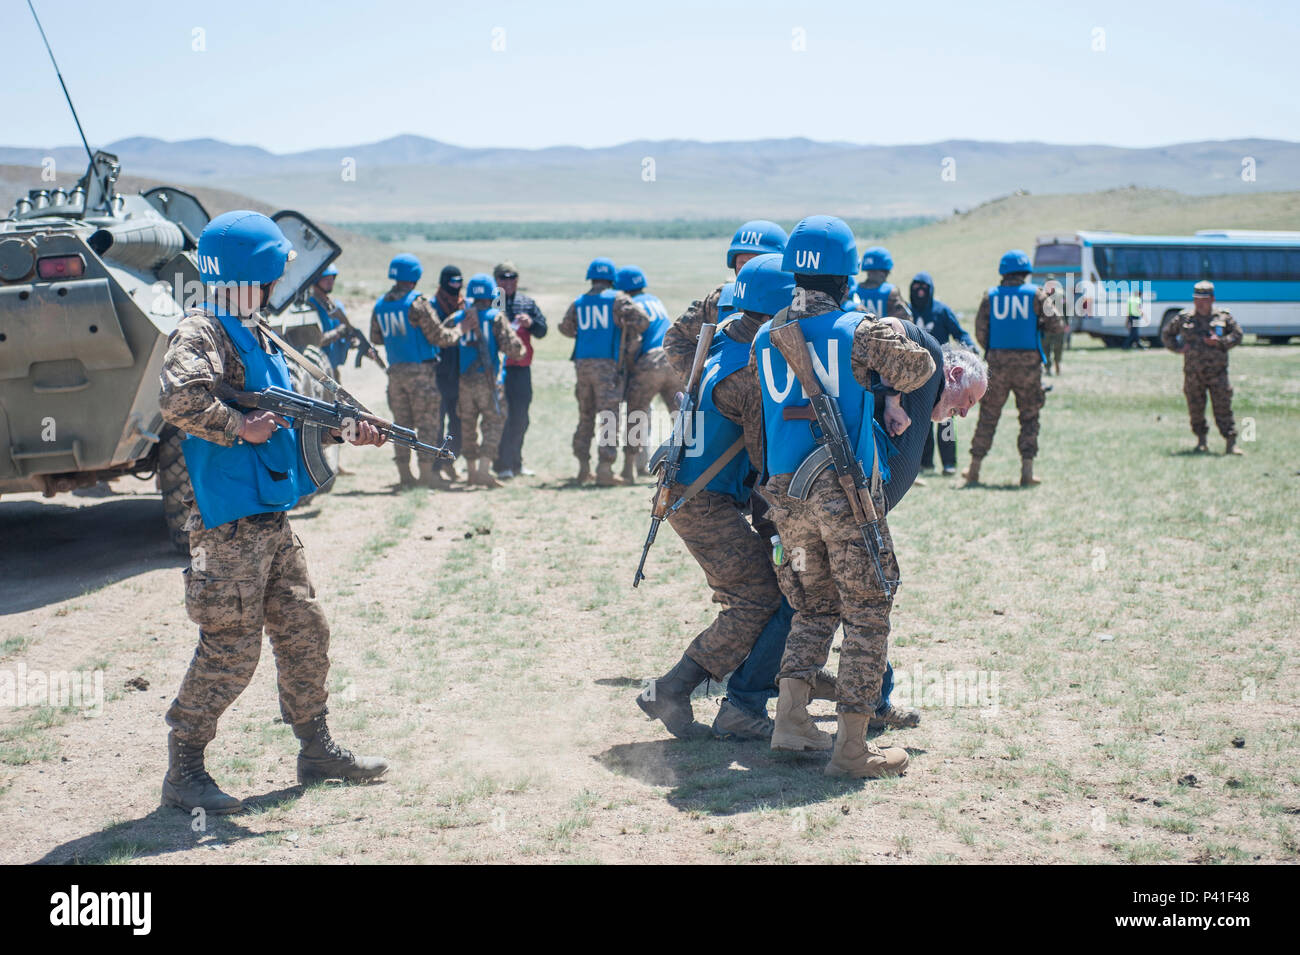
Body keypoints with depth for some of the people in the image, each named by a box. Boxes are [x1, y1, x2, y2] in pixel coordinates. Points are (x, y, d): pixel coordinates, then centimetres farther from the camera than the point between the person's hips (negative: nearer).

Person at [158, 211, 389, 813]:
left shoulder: (254, 336, 18)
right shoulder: (201, 333, -12)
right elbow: (177, 400, -29)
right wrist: (239, 425, -25)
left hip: (271, 521, 9)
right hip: (227, 522, -9)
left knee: (304, 634, 14)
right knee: (230, 651, -7)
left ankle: (316, 750, 26)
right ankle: (183, 773, 4)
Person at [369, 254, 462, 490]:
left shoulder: (380, 305, 7)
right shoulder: (417, 303, -13)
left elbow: (376, 338, 16)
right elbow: (438, 336, -12)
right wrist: (458, 333, 6)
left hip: (395, 371, 6)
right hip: (420, 370, -6)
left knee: (401, 423, 10)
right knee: (427, 422, -1)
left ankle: (404, 474, 11)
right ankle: (427, 472, -3)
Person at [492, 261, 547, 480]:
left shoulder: (527, 303, 14)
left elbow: (542, 330, 12)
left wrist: (530, 323, -9)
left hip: (521, 368, 4)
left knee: (520, 418, 10)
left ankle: (516, 462, 23)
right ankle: (502, 464, -4)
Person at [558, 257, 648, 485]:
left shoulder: (579, 302, 11)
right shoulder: (618, 299, -2)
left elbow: (565, 328, 22)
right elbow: (642, 321, -10)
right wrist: (625, 333, 8)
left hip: (582, 364, 5)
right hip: (607, 364, -5)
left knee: (585, 417, 16)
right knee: (609, 418, -4)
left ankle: (583, 468, 20)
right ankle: (604, 470, -10)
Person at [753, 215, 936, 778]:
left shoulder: (765, 339, 7)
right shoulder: (860, 331, -7)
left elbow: (752, 406, 12)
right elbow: (917, 371, 1)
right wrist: (895, 331, 19)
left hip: (785, 494, 5)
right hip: (844, 492, -5)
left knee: (815, 608, 21)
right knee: (867, 615, 4)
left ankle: (790, 717, 8)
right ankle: (851, 747, 1)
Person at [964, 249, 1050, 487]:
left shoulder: (991, 296, 4)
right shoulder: (1035, 294, -1)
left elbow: (980, 331, 0)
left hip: (997, 361, 2)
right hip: (1028, 361, -1)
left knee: (988, 416, 10)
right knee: (1029, 418, 6)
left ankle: (974, 469, 13)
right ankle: (1027, 471, -1)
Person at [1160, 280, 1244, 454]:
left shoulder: (1224, 317, 3)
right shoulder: (1183, 317, 5)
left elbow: (1237, 335, 6)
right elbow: (1166, 335, 16)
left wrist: (1220, 342, -10)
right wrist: (1178, 348, 0)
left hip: (1217, 372, -1)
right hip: (1192, 373, 2)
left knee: (1223, 408, -5)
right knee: (1195, 409, 7)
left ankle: (1231, 444, -4)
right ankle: (1201, 441, 22)